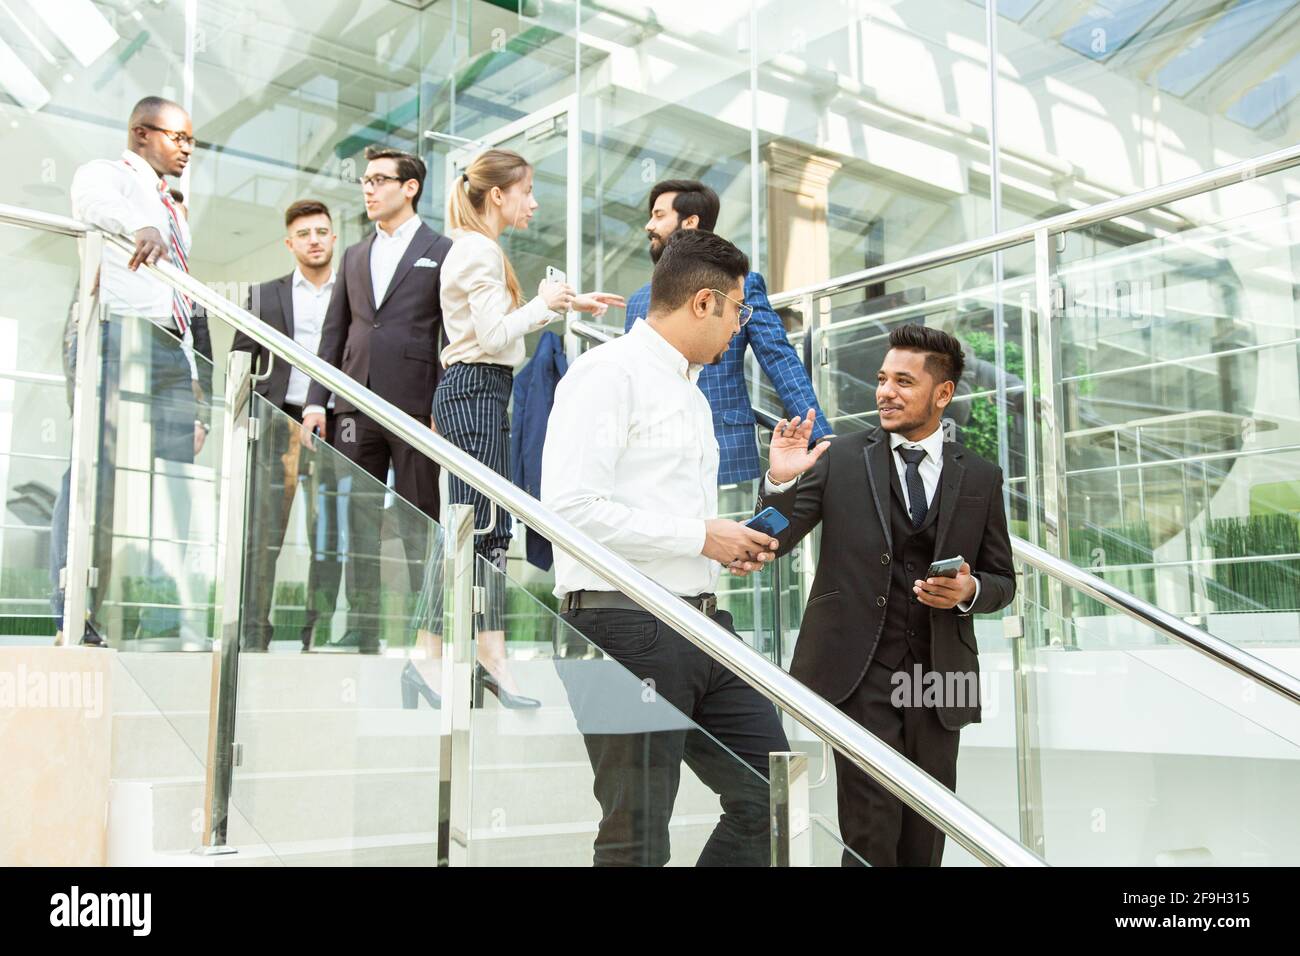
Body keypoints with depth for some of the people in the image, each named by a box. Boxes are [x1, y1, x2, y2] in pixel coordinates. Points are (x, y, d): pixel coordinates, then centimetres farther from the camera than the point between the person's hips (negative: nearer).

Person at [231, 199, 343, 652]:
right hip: (278, 423, 0)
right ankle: (255, 633, 0)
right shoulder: (264, 295, 15)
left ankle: (316, 633, 5)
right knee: (265, 532, -4)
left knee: (330, 534, -1)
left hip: (337, 427, 0)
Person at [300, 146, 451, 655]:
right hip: (356, 405, 5)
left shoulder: (442, 251, 3)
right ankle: (362, 626, 14)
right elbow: (334, 333, 17)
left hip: (415, 404, -5)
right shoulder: (354, 256, 19)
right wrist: (316, 401, 8)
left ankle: (427, 625, 5)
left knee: (420, 524, -1)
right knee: (359, 521, 7)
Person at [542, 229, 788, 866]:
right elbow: (569, 507, -20)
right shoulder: (609, 372, -8)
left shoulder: (690, 391, 22)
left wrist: (730, 546, 9)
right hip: (627, 625, -9)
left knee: (768, 794, 10)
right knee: (638, 842, -1)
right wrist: (700, 537, -14)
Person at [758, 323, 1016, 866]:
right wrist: (781, 481, -17)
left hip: (938, 677, 3)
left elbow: (1002, 581, 13)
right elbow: (774, 542, 1)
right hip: (860, 671, -2)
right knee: (871, 832, -6)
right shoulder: (839, 460, 3)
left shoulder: (980, 478, 8)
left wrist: (969, 591, -9)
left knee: (926, 837, 11)